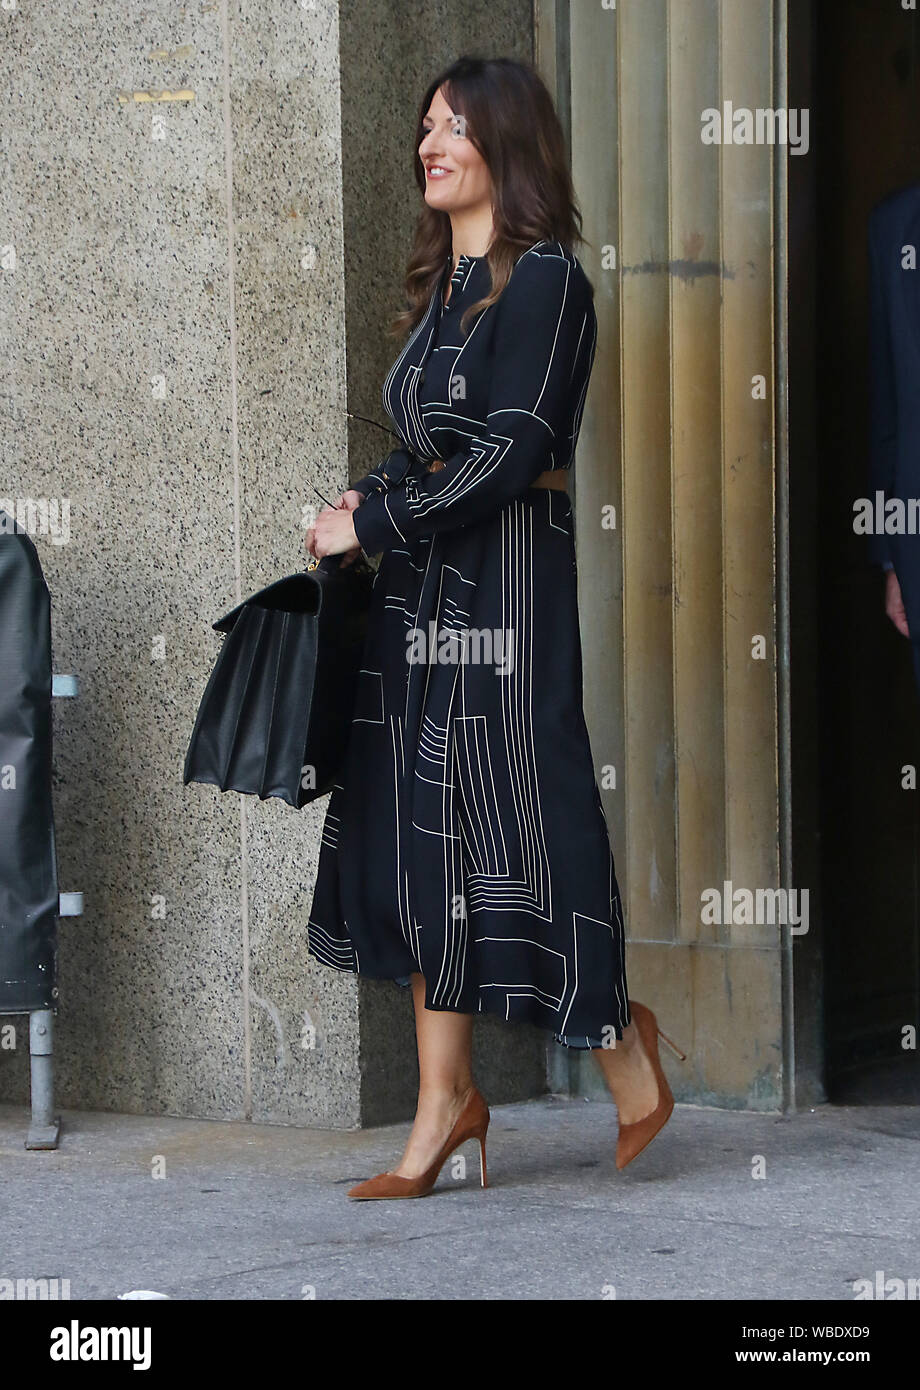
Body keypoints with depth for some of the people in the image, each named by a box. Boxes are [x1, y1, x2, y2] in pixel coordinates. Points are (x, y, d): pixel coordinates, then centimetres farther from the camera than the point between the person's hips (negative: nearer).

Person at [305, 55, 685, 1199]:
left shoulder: (544, 280, -10)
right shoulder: (447, 282, 15)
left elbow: (508, 455, -17)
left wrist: (370, 525, -12)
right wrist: (368, 499, 0)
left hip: (504, 582, -8)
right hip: (425, 588, 8)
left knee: (513, 816, -4)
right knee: (424, 834, 6)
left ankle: (621, 1051, 15)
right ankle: (444, 1102, 9)